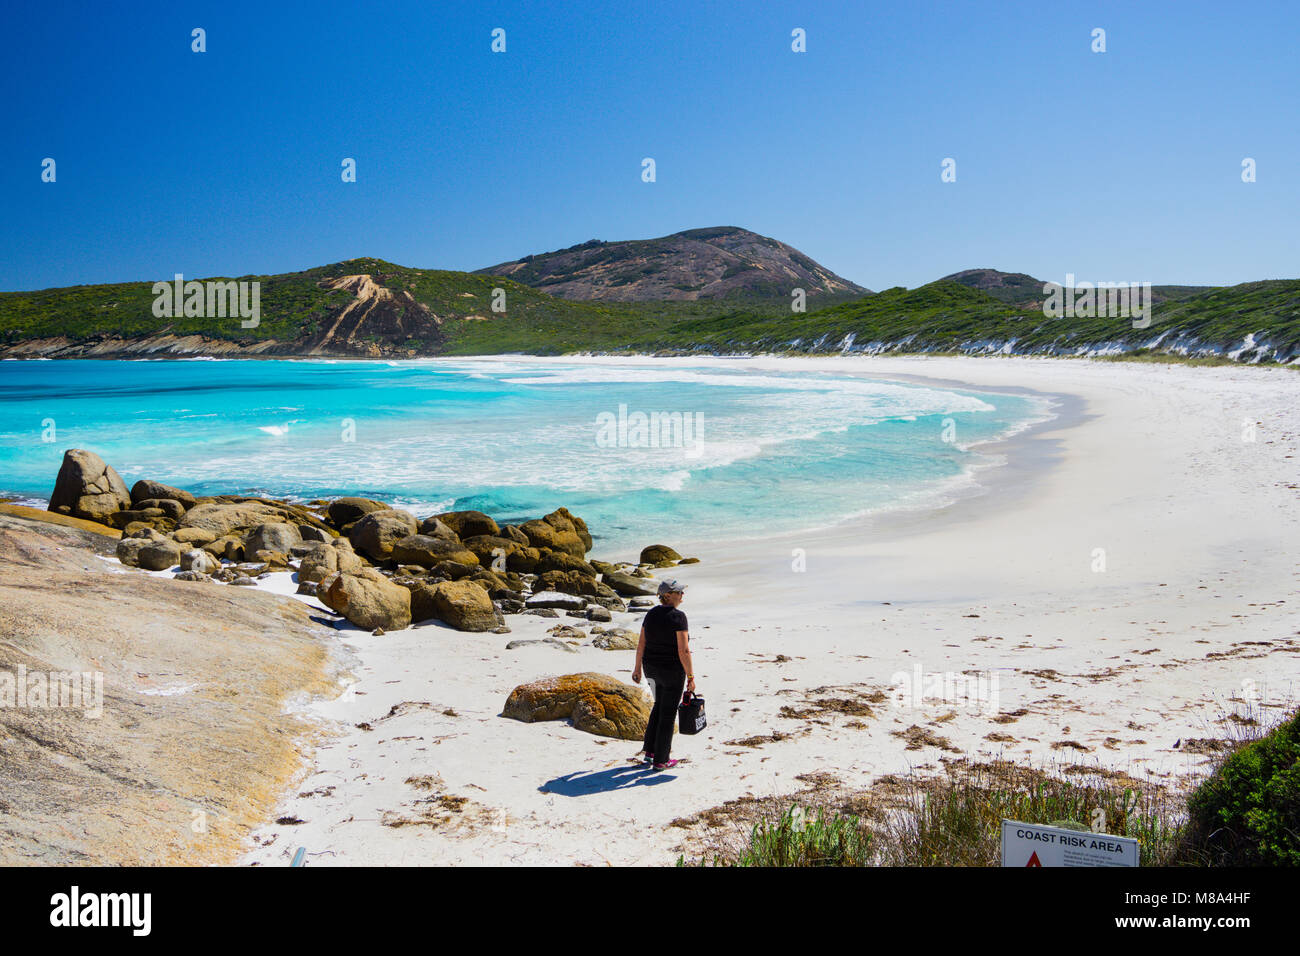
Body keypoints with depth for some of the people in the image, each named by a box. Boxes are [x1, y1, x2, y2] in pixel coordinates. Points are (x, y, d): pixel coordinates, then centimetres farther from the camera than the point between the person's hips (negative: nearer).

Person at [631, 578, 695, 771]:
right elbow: (684, 650, -22)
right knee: (668, 714, 6)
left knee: (660, 705, 26)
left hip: (652, 668, 7)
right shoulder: (678, 617, -20)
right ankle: (660, 760, 15)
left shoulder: (651, 614, 1)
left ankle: (649, 750, 27)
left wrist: (637, 667, 17)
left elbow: (641, 644, 6)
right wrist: (691, 677, -15)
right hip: (673, 672, -7)